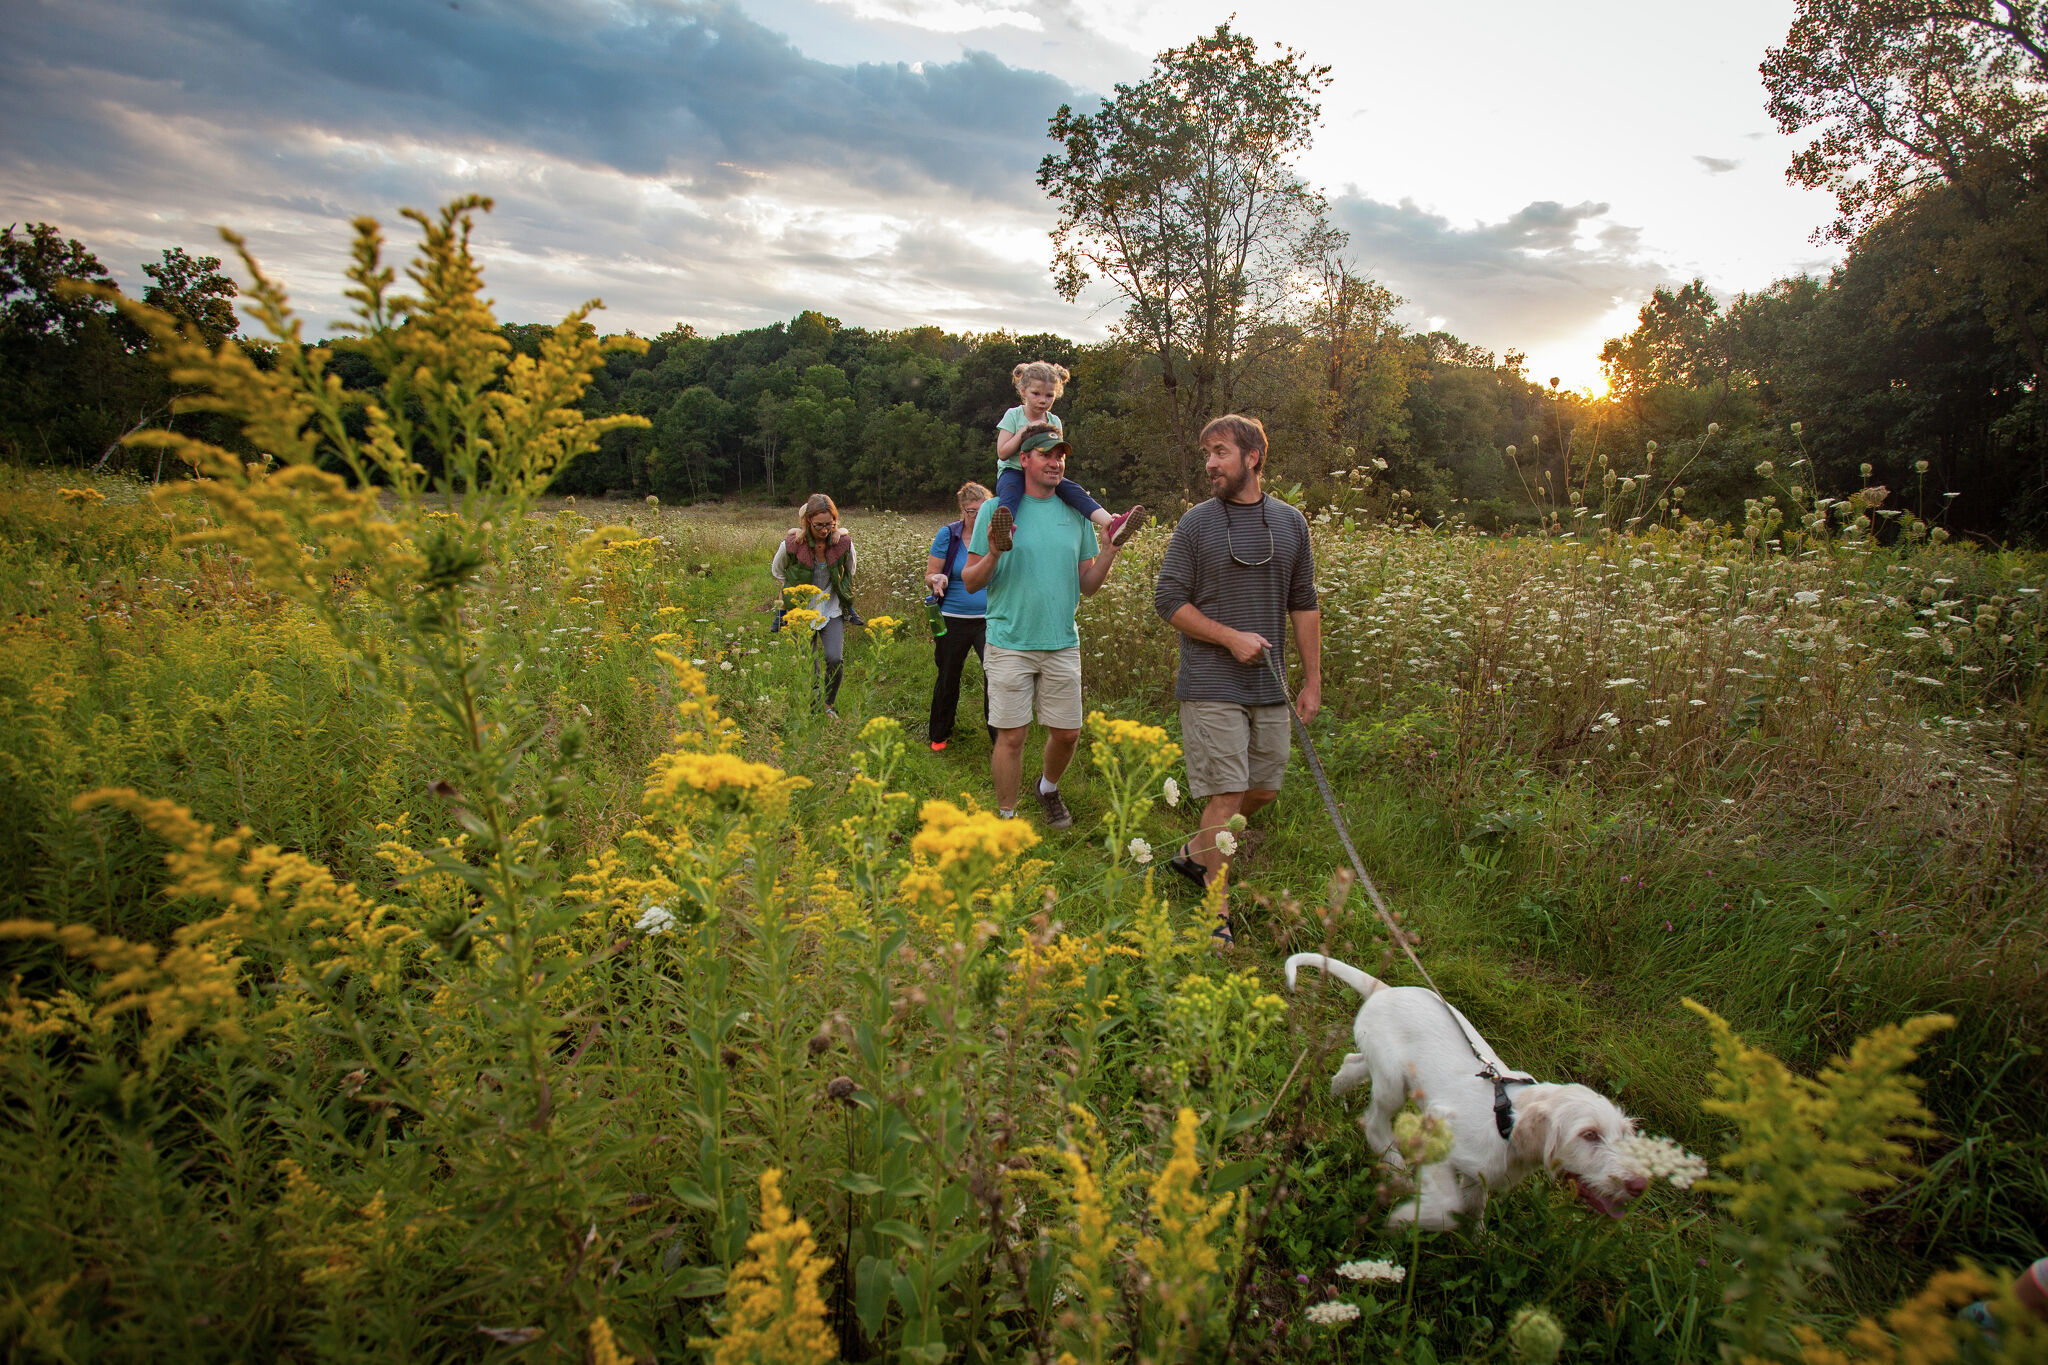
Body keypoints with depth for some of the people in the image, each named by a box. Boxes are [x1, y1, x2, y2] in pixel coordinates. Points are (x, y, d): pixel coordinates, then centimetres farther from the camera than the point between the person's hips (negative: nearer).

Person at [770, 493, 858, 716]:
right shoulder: (792, 544, -17)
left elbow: (849, 573, 10)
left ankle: (830, 704, 9)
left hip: (832, 611, 0)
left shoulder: (844, 543, -13)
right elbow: (777, 571, 6)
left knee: (835, 659, -16)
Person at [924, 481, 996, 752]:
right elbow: (929, 577, 0)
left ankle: (1000, 739, -4)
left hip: (989, 620, 0)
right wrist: (937, 579, -24)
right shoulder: (948, 535, -5)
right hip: (953, 620, 0)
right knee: (948, 679, 15)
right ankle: (939, 735, 36)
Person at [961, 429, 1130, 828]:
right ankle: (1006, 817, 17)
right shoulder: (996, 509, -1)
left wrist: (1109, 551, -5)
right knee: (1011, 735, 0)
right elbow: (970, 582, 0)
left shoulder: (1076, 514, 8)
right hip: (1010, 643, -3)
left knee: (1067, 733, 10)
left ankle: (1048, 789, 40)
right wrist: (993, 555, -19)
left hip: (1063, 644, 3)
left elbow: (1087, 585, 10)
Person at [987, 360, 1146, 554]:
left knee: (1073, 489, -24)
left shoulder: (1054, 422, 13)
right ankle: (1004, 527, -75)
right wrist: (1024, 431, -11)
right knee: (1010, 488, -40)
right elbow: (1002, 453, -6)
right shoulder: (1013, 416, 3)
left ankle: (1111, 524, -44)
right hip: (1013, 472, -4)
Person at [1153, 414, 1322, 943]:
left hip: (1269, 687, 5)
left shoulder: (1290, 523, 7)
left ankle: (1194, 853, 35)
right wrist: (1231, 637, -13)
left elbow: (1304, 605, 11)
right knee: (1225, 796, -5)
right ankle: (1218, 914, 8)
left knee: (1263, 789, 12)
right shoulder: (1196, 524, -3)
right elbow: (1168, 601, -4)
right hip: (1211, 687, -4)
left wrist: (1313, 681, 9)